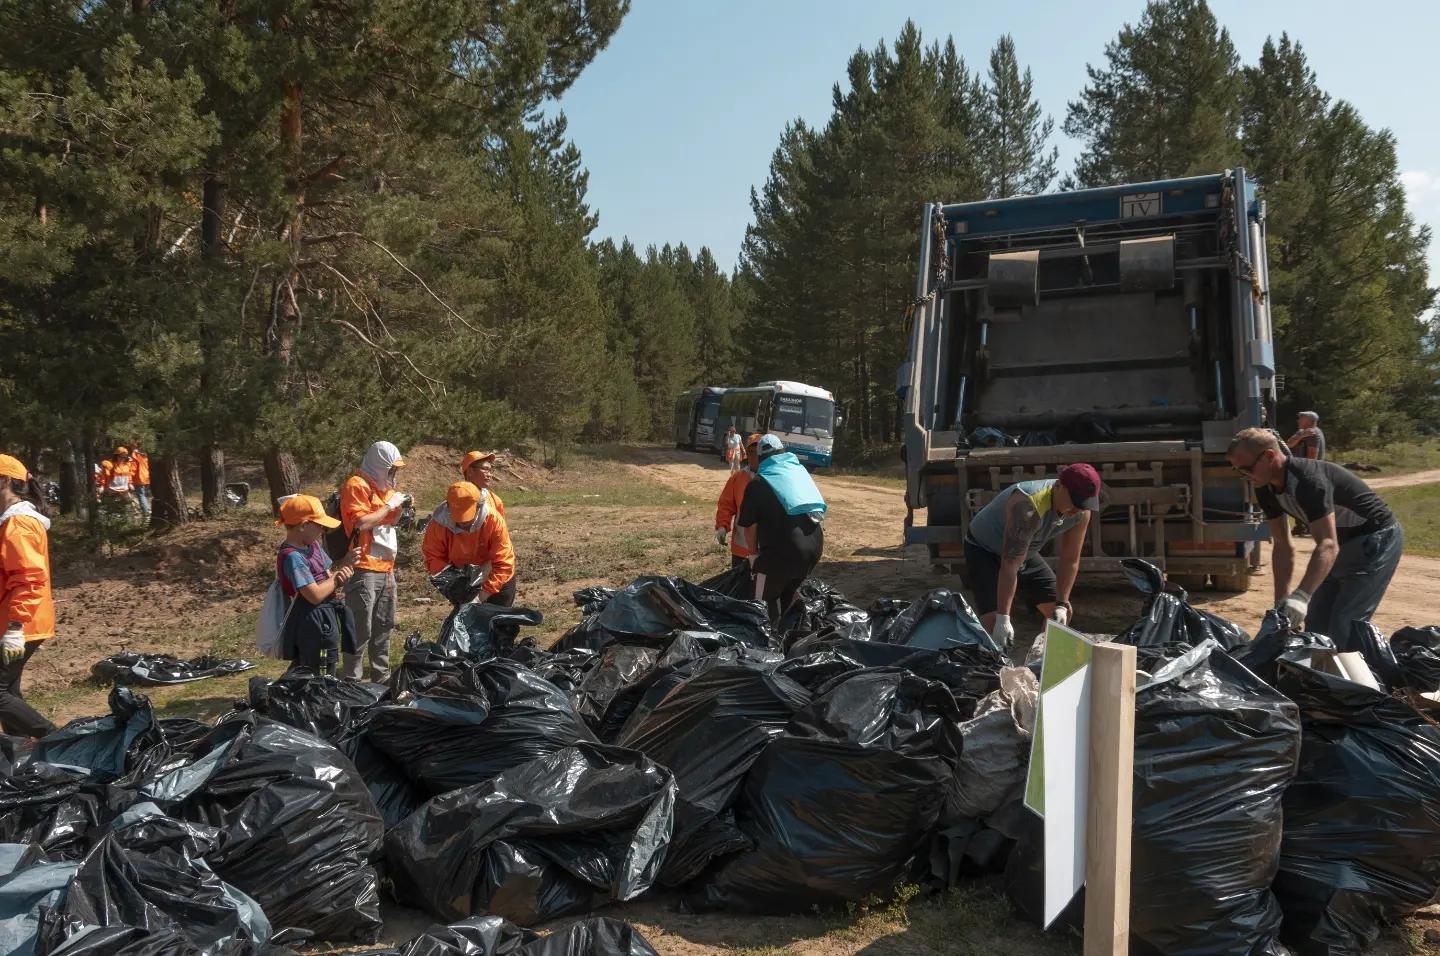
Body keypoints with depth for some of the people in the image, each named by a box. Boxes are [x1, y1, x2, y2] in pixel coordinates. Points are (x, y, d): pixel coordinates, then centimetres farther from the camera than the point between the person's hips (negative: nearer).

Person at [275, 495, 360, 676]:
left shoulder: (313, 545, 7)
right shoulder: (292, 557, -21)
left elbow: (328, 576, 10)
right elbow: (315, 595, -25)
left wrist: (345, 563, -11)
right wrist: (337, 578, -11)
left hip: (326, 620, 9)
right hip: (313, 626, -9)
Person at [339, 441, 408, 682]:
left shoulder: (382, 486, 17)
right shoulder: (356, 485, -11)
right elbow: (360, 522, -23)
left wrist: (399, 507, 8)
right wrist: (389, 504, -15)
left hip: (386, 568, 10)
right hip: (364, 569, -9)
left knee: (384, 626, 17)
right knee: (361, 630, -8)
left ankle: (381, 676, 28)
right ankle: (352, 680, -2)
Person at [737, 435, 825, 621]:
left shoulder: (758, 482, 1)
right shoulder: (800, 470, 17)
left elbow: (748, 526, 5)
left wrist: (754, 553, 21)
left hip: (784, 549, -6)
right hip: (815, 543, 6)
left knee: (764, 600, 10)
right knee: (788, 596, 23)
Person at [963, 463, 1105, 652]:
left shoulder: (1081, 513, -18)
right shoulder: (1028, 507, -40)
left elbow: (1070, 561, -8)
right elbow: (1010, 565, -40)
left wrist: (1062, 604, -14)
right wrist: (1003, 617, -41)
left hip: (1025, 553, 7)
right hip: (983, 550, -7)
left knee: (1063, 614, 7)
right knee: (993, 619, -24)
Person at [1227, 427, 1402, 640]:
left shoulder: (1308, 479, -33)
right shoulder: (1267, 490, -6)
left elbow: (1328, 545, -40)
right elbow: (1283, 546, 0)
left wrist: (1300, 596, -51)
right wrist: (1281, 601, -7)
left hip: (1377, 540, -9)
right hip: (1345, 544, 9)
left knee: (1343, 626, -17)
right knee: (1315, 622, 9)